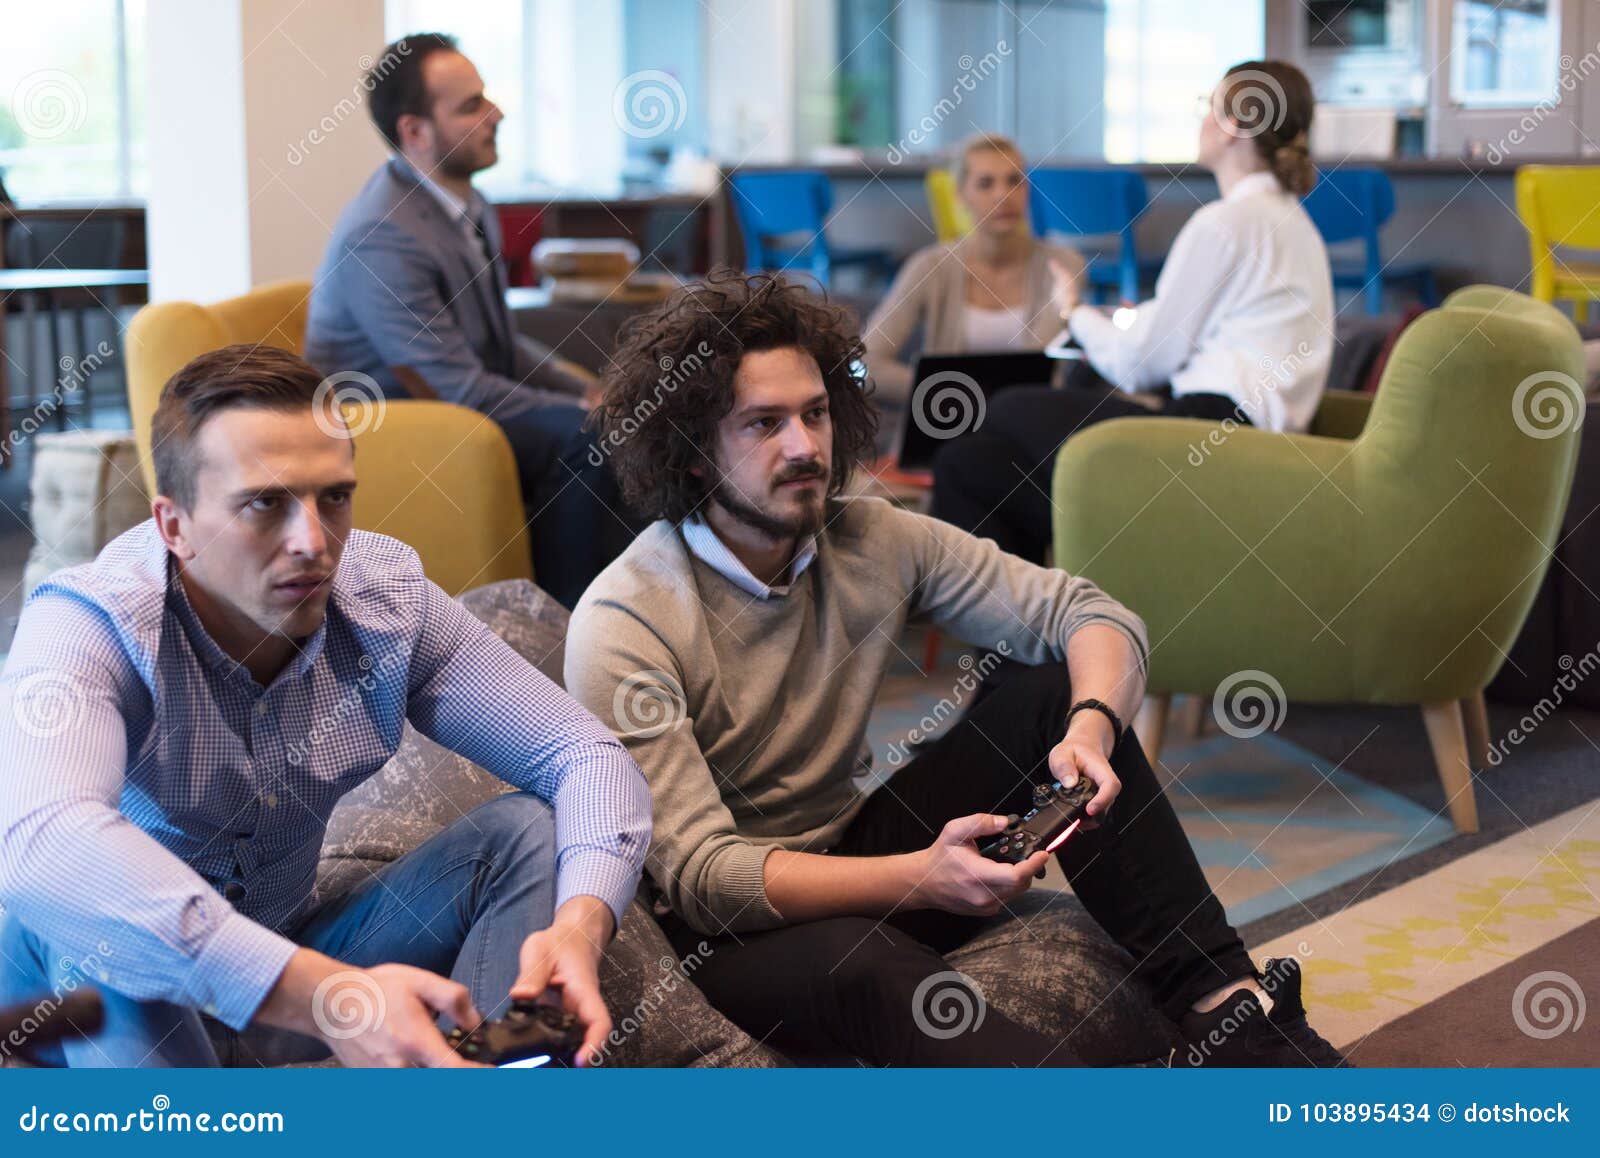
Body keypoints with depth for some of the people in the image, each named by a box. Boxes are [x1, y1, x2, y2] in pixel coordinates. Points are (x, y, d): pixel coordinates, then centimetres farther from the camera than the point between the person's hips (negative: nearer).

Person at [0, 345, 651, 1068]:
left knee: (528, 830, -12)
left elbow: (586, 757, -9)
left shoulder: (384, 598, -10)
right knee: (94, 915, -36)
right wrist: (322, 996, -57)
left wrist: (581, 924, -33)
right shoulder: (90, 622, -26)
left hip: (291, 968, 5)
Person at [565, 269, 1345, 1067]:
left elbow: (1089, 613, -1)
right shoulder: (622, 626, -19)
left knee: (1058, 696, -9)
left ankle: (1222, 1003, -18)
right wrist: (918, 879, -37)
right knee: (862, 963, -40)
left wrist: (1091, 725, -26)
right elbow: (697, 874, -24)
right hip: (717, 938, -6)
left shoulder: (874, 543, -3)